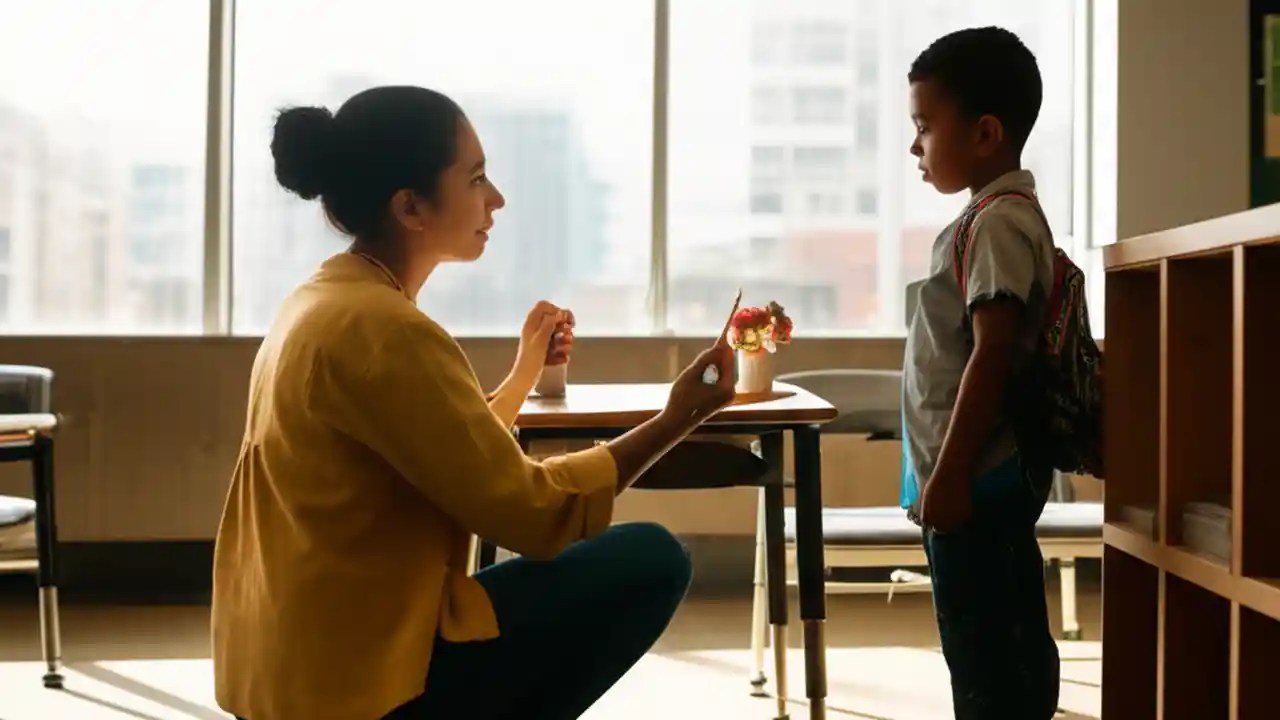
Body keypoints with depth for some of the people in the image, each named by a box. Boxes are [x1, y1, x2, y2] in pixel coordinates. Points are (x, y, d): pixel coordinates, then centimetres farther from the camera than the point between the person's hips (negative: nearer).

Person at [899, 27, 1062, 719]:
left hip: (976, 478, -10)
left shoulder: (996, 222, -16)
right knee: (1015, 648, 16)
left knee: (983, 659, -4)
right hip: (991, 477, 10)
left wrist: (949, 473, -22)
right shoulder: (1003, 215, 14)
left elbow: (992, 354, -23)